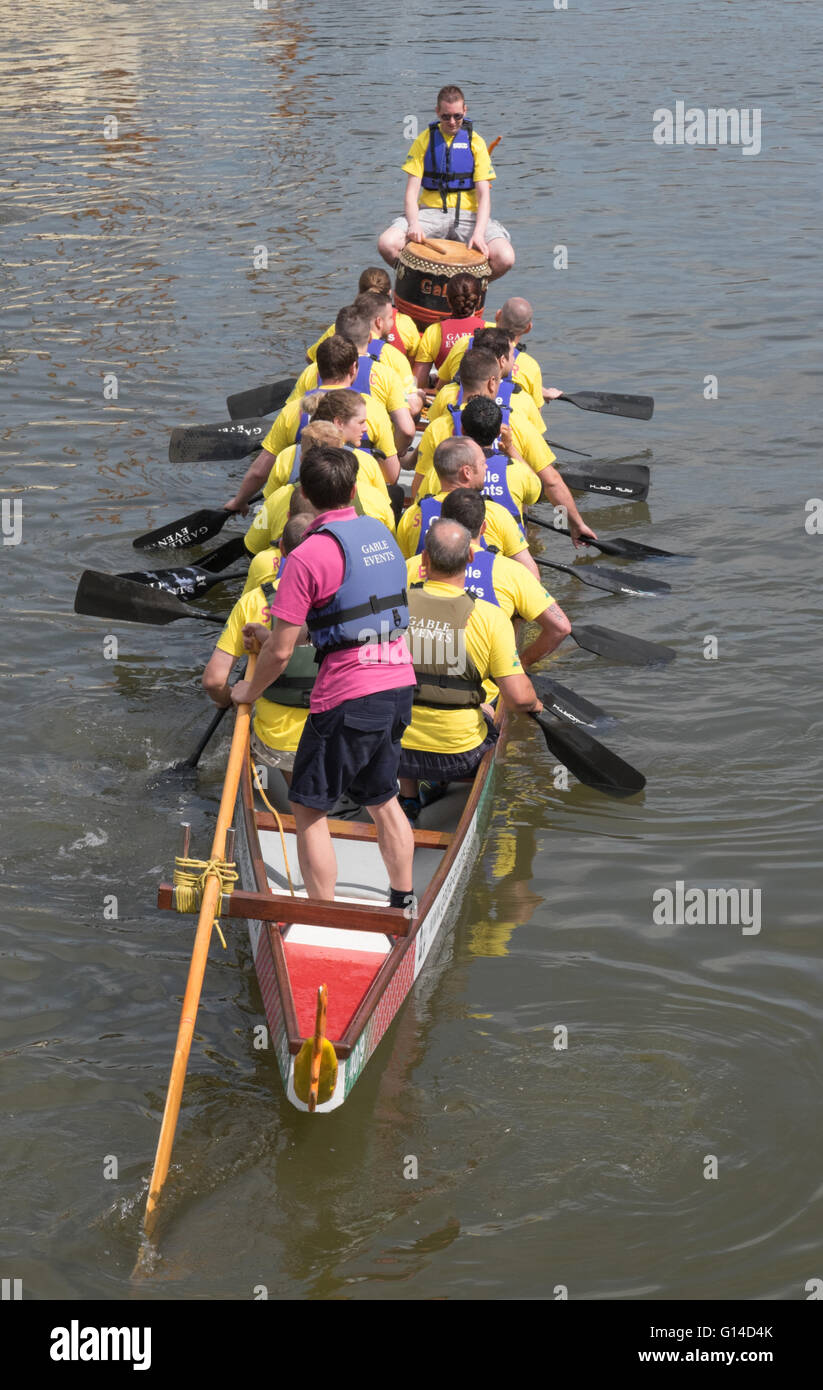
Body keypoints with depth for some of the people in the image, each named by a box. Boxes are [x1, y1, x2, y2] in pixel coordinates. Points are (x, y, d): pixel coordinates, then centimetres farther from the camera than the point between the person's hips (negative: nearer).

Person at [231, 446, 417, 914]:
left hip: (349, 695, -8)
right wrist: (283, 627, 30)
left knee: (310, 808, 4)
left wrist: (250, 691, 8)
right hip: (400, 683, 8)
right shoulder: (382, 533, 11)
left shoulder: (309, 555, -13)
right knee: (382, 797, 23)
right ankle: (405, 905, 31)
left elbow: (280, 651, -11)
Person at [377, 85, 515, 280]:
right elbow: (412, 190, 0)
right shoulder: (425, 140, 6)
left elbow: (483, 194, -2)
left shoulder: (474, 142, 5)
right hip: (431, 211, 1)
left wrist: (479, 233, -21)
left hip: (467, 213, 0)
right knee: (387, 244, -28)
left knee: (505, 259, -28)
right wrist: (414, 224, -21)